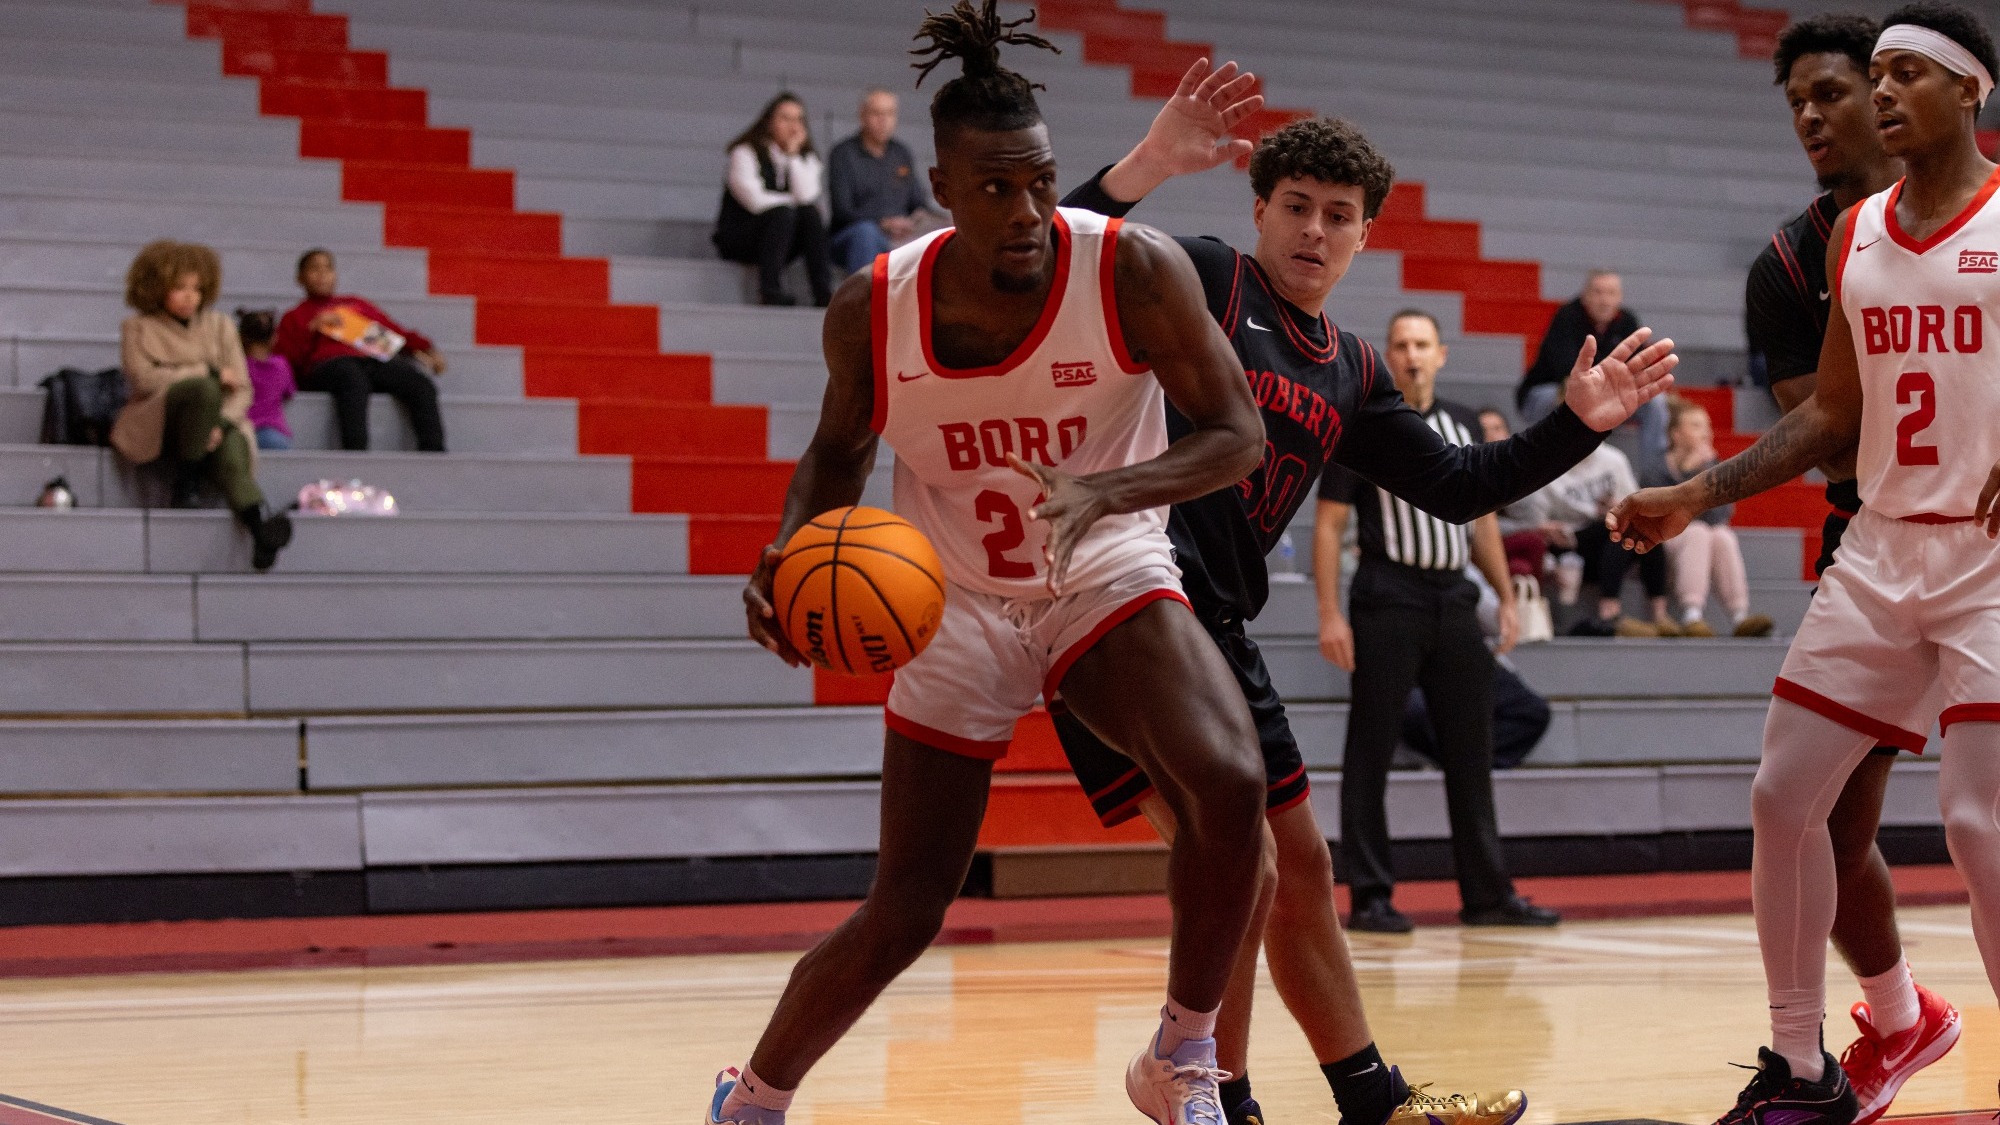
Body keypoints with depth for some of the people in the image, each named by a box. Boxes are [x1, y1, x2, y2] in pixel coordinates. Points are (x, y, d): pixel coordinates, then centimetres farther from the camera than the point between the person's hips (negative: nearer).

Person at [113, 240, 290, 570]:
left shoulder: (219, 326, 14)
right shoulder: (138, 328, 8)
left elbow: (242, 389, 6)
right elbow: (143, 378, -10)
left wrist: (221, 424, -15)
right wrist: (211, 373, -9)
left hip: (216, 421, 2)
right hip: (158, 425, -2)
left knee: (232, 452, -34)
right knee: (203, 388, -34)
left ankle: (260, 522, -61)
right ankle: (186, 479, -26)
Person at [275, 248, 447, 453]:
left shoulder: (358, 305, 38)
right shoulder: (295, 317, 28)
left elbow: (397, 331, 29)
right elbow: (283, 362, 11)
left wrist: (427, 349, 13)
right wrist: (313, 330, 1)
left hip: (375, 360, 3)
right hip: (327, 364, -3)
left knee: (421, 384, -28)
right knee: (354, 382, -41)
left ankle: (434, 455, -39)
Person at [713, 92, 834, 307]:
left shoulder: (806, 158, 10)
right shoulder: (746, 152, -4)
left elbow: (807, 196, -11)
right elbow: (756, 200, -19)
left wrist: (793, 155, -10)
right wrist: (793, 202, -9)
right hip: (738, 237, -5)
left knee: (811, 213, -24)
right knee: (782, 213, -32)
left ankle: (823, 294, -33)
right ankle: (770, 292, -39)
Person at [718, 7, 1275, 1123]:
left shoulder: (1134, 270, -21)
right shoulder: (874, 308, -15)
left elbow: (1238, 435, -17)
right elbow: (839, 453, 4)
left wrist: (1101, 492, -35)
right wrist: (793, 556, -17)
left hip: (1109, 579, 0)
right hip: (958, 610, 1)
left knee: (1232, 783, -30)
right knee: (903, 914, 1)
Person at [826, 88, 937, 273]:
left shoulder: (902, 154, 19)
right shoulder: (843, 154, 2)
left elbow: (919, 201, 22)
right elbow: (842, 212, -8)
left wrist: (919, 217, -4)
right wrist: (884, 223, -22)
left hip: (900, 239, 4)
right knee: (865, 231, -39)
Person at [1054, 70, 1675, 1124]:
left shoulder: (1350, 373, 17)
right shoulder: (1198, 278, -5)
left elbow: (1452, 485, 21)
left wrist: (1578, 424, 12)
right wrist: (1147, 163, -33)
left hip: (1213, 627, 9)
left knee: (1299, 862, 17)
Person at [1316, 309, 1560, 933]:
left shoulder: (1463, 424, 13)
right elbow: (1329, 523, -5)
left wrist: (1506, 598, 13)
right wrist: (1330, 614, -12)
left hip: (1454, 604, 5)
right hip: (1387, 606, -5)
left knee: (1471, 753, 7)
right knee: (1370, 755, -2)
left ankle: (1487, 893, 12)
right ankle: (1369, 897, 3)